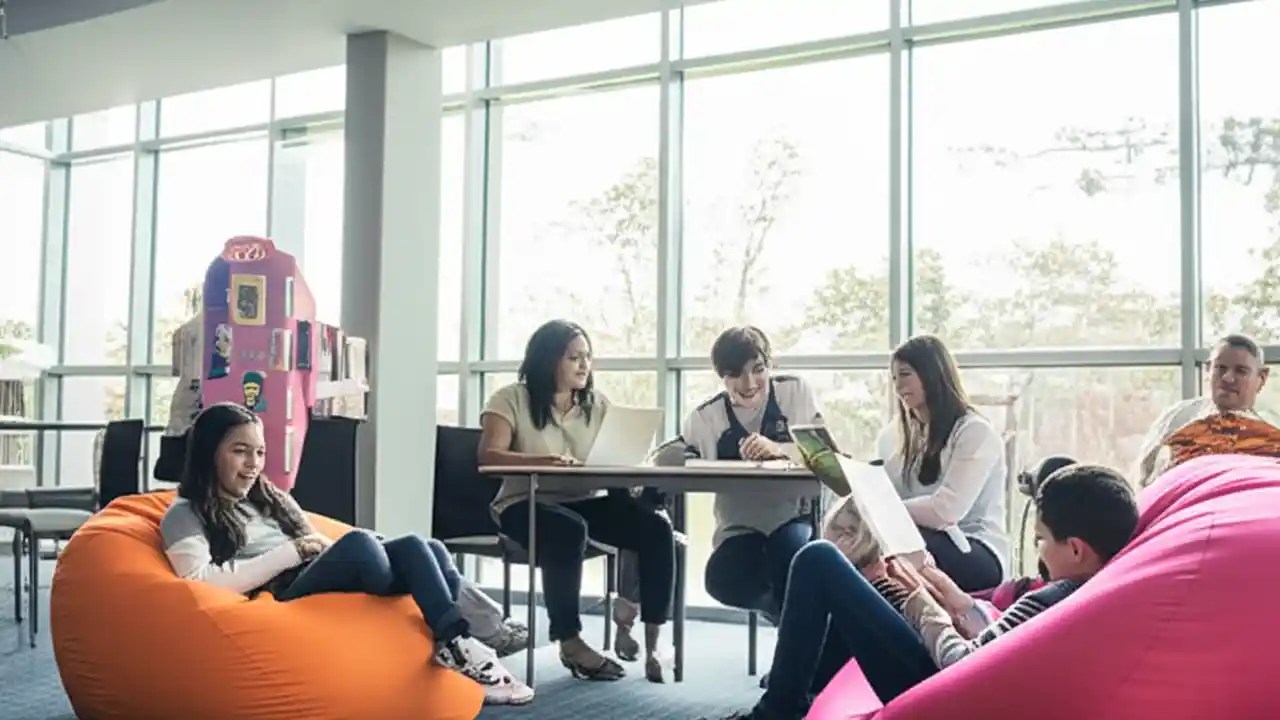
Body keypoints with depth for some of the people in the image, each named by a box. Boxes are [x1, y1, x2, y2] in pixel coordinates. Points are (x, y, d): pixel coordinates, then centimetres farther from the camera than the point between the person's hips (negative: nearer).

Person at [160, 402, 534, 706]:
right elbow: (201, 583, -9)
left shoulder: (272, 499, 29)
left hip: (331, 584, 7)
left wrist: (324, 548, 1)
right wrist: (287, 554, -9)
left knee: (424, 548, -19)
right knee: (358, 542, -33)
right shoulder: (185, 514, 8)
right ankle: (457, 644, -26)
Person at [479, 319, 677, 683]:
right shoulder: (511, 399, -2)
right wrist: (542, 460, -33)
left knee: (656, 527, -21)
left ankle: (652, 641, -14)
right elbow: (489, 456, -16)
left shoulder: (598, 404, 13)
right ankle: (569, 642, -22)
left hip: (585, 502, 5)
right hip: (526, 504, -4)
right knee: (569, 530, -39)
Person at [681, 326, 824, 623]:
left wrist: (778, 449, -31)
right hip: (740, 527, 2)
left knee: (790, 548, -35)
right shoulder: (706, 417, 1)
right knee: (723, 581, -24)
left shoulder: (796, 391, -3)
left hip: (796, 515, -2)